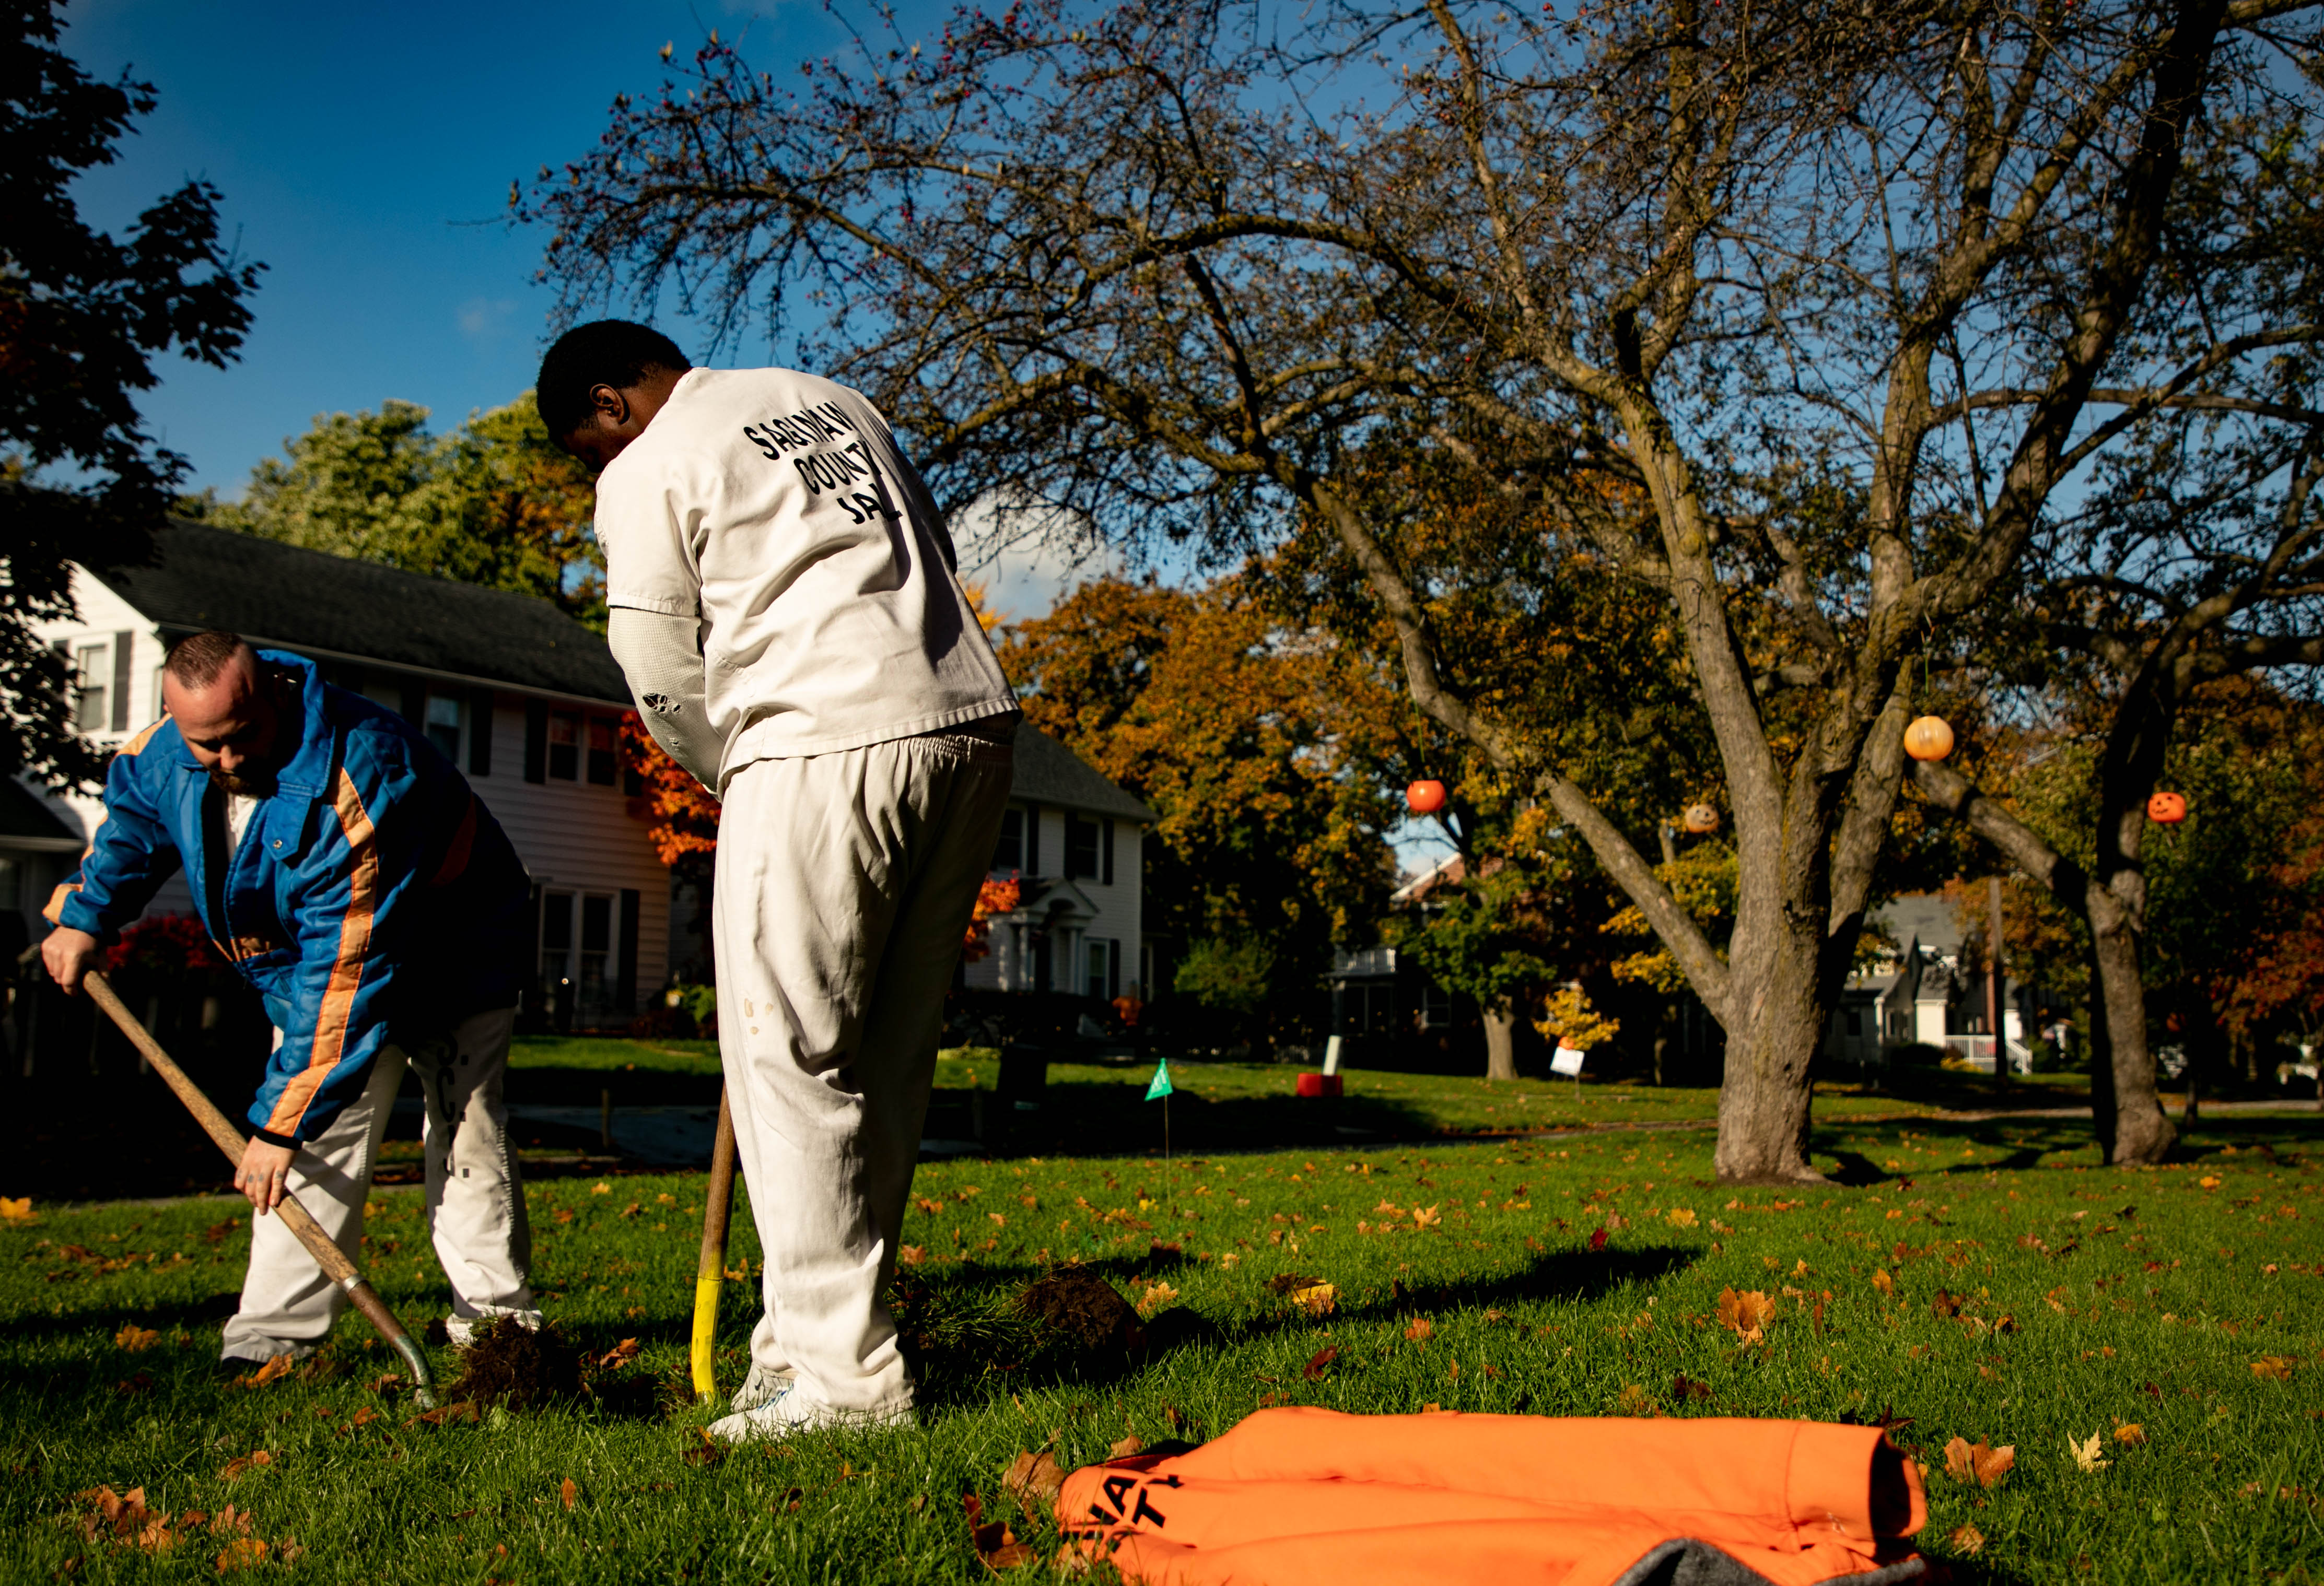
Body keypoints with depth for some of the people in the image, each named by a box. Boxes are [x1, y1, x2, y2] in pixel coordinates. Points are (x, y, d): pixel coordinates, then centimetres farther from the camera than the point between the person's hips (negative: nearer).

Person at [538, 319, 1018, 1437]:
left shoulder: (647, 472, 4)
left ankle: (843, 1368, -2)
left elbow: (662, 676, 1)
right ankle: (815, 1330, 18)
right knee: (889, 1059, 10)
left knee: (790, 1060, -1)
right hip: (970, 726, 8)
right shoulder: (833, 401, 25)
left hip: (824, 750, -7)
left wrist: (730, 775, 20)